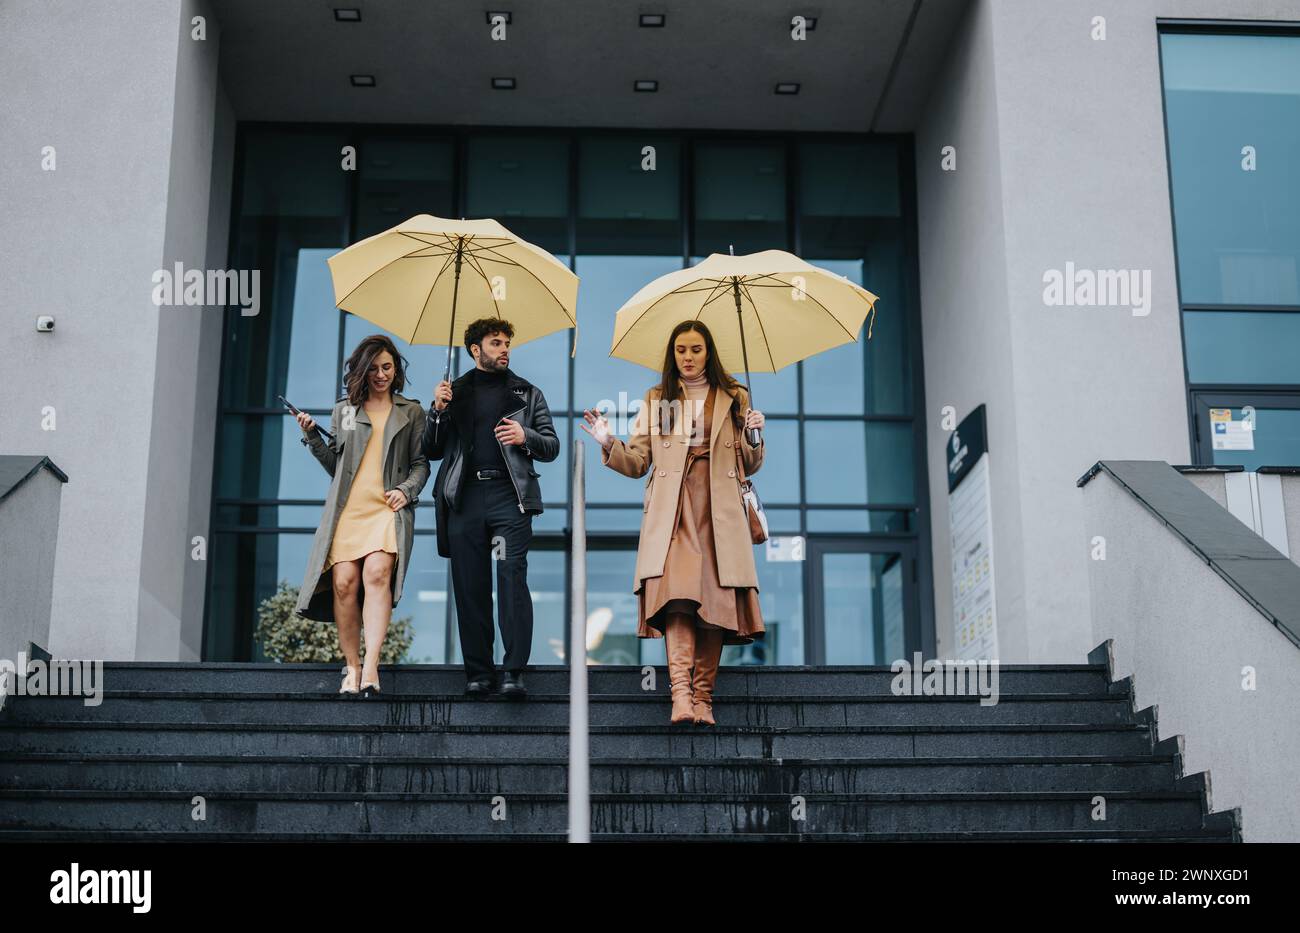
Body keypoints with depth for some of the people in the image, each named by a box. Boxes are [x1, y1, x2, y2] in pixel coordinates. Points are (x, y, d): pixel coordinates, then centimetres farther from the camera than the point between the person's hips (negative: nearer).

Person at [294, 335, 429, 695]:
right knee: (344, 581, -13)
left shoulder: (411, 412, 17)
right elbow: (334, 463, 20)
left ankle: (371, 666, -30)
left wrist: (406, 490, -3)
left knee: (376, 573, -25)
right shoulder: (344, 410, 19)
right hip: (347, 507, 2)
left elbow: (421, 463, 14)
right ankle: (351, 666, -2)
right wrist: (312, 436, 6)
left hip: (389, 507, -2)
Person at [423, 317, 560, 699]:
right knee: (470, 586, 1)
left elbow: (551, 447, 13)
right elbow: (433, 451, 16)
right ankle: (478, 673, 5)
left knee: (512, 578, -12)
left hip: (509, 495, -2)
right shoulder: (454, 392, 18)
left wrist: (525, 436, -8)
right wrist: (438, 410, 0)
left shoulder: (528, 393, 16)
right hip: (465, 498, 2)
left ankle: (513, 673, -14)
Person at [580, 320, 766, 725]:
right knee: (677, 591, -20)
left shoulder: (734, 398, 17)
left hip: (719, 512, 1)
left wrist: (753, 438, -3)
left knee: (715, 600, -5)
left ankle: (703, 698, 1)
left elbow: (750, 466, 17)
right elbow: (637, 463, 13)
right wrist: (608, 442, -4)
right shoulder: (656, 400, 18)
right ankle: (681, 693, -28)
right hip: (671, 511, -1)